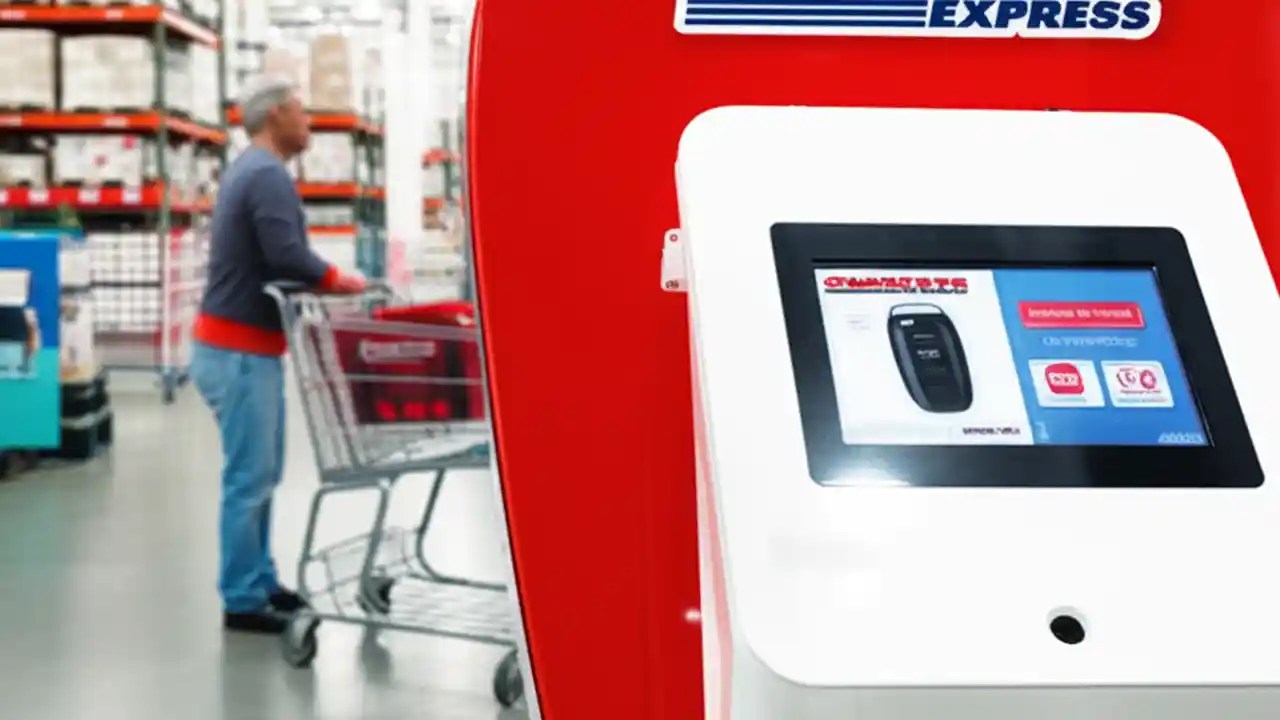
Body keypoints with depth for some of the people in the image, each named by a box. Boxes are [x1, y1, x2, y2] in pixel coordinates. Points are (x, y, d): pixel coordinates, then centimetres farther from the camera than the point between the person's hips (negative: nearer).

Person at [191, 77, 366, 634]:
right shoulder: (268, 175, -16)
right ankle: (242, 602, 0)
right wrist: (339, 281, -11)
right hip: (239, 352, -10)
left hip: (247, 349, 10)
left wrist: (323, 282, 4)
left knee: (261, 474, 15)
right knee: (249, 478, -5)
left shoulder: (249, 169, 16)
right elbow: (286, 255, -26)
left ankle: (258, 582, 23)